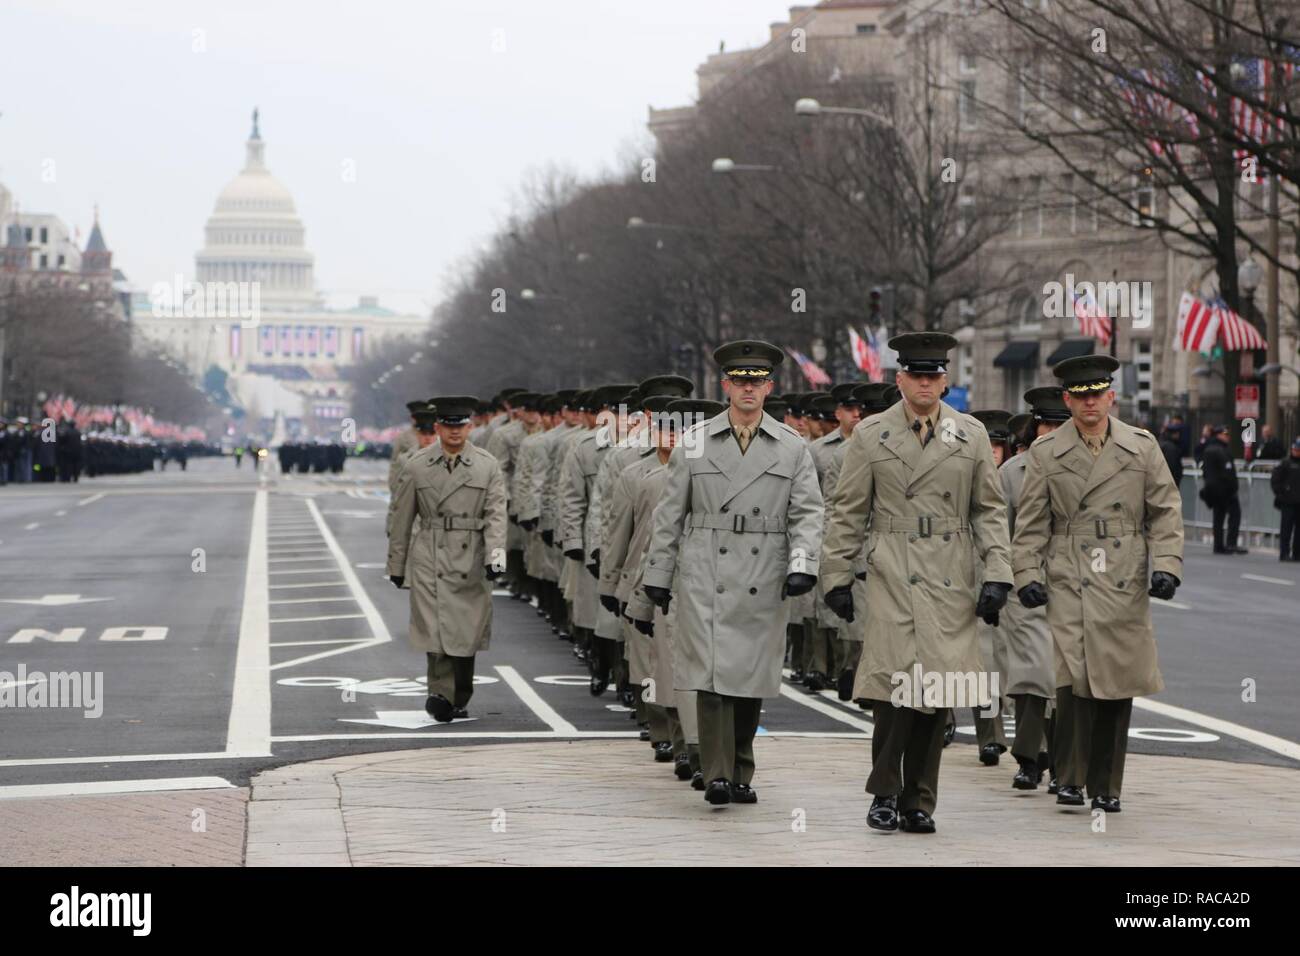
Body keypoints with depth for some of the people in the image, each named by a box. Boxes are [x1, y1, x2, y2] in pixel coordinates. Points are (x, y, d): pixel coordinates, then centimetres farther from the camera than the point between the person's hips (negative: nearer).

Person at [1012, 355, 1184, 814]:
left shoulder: (1142, 446, 8)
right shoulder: (1045, 452, 7)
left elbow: (1165, 513, 9)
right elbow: (1031, 523, 8)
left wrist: (1166, 565, -4)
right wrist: (1028, 575, -3)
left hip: (1125, 586, 1)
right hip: (1069, 585, -1)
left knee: (1117, 688, 3)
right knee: (1073, 680, -15)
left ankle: (1105, 786, 14)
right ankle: (1070, 779, -4)